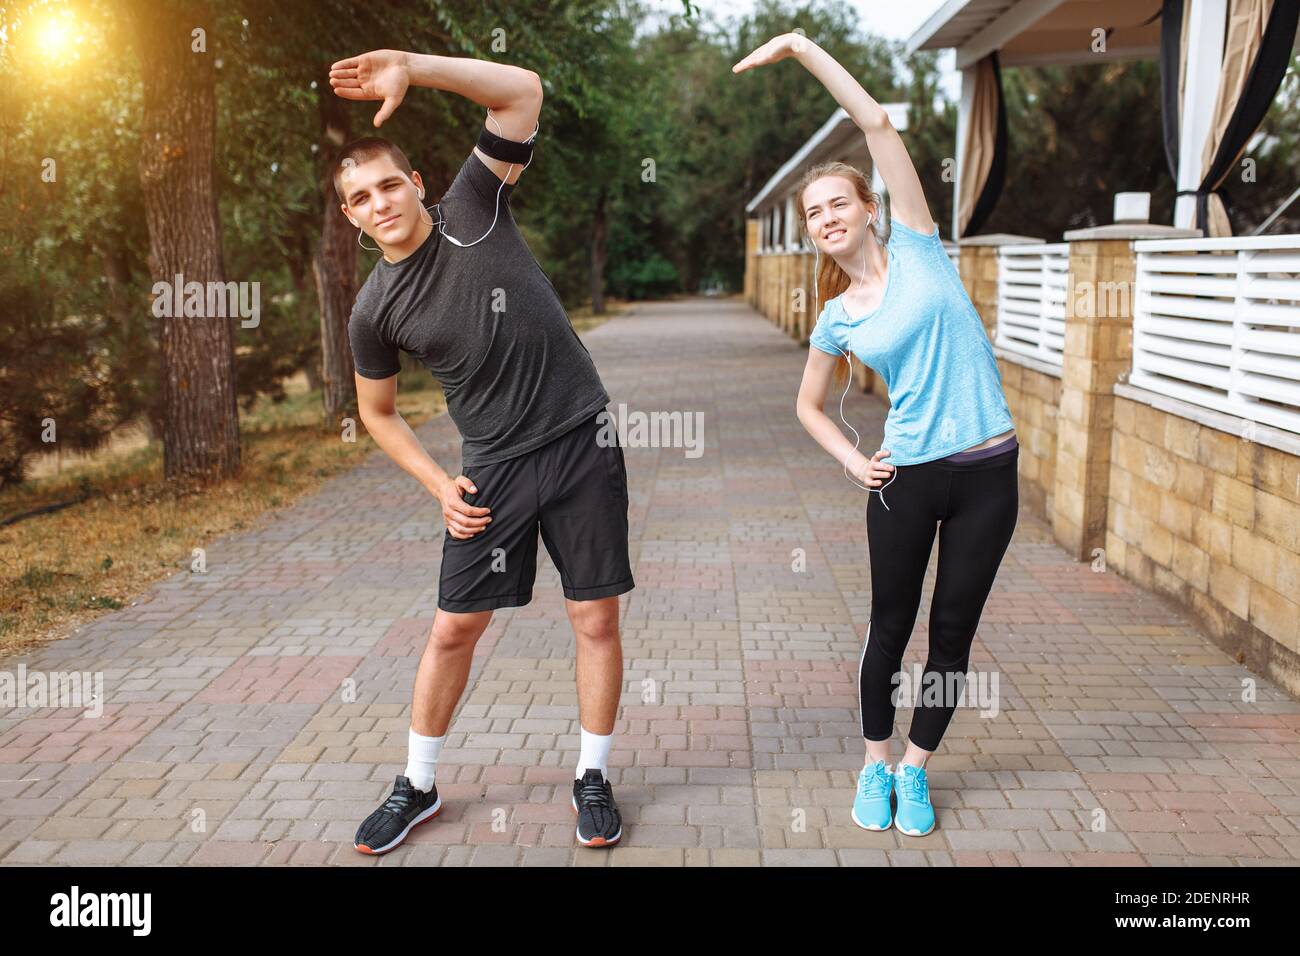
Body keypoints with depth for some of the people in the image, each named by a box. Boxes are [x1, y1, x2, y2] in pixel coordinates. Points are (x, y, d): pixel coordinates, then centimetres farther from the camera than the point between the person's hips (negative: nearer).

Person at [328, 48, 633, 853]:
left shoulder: (474, 212, -5)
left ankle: (593, 777, 22)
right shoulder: (376, 310, -1)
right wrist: (440, 485, 0)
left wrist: (411, 69, -22)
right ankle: (418, 786, 27)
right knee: (454, 629, 7)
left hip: (583, 444, -1)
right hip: (494, 468, 2)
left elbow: (523, 90, -12)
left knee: (597, 619, 3)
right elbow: (378, 412, 12)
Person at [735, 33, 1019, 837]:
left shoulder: (916, 246, 0)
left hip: (988, 471, -1)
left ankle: (915, 770, 24)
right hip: (908, 476, 1)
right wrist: (852, 462, 2)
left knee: (955, 631, 7)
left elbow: (877, 123, -6)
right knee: (892, 627, 8)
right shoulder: (837, 321, 4)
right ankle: (876, 765, 28)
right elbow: (810, 406, 18)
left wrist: (802, 46, -5)